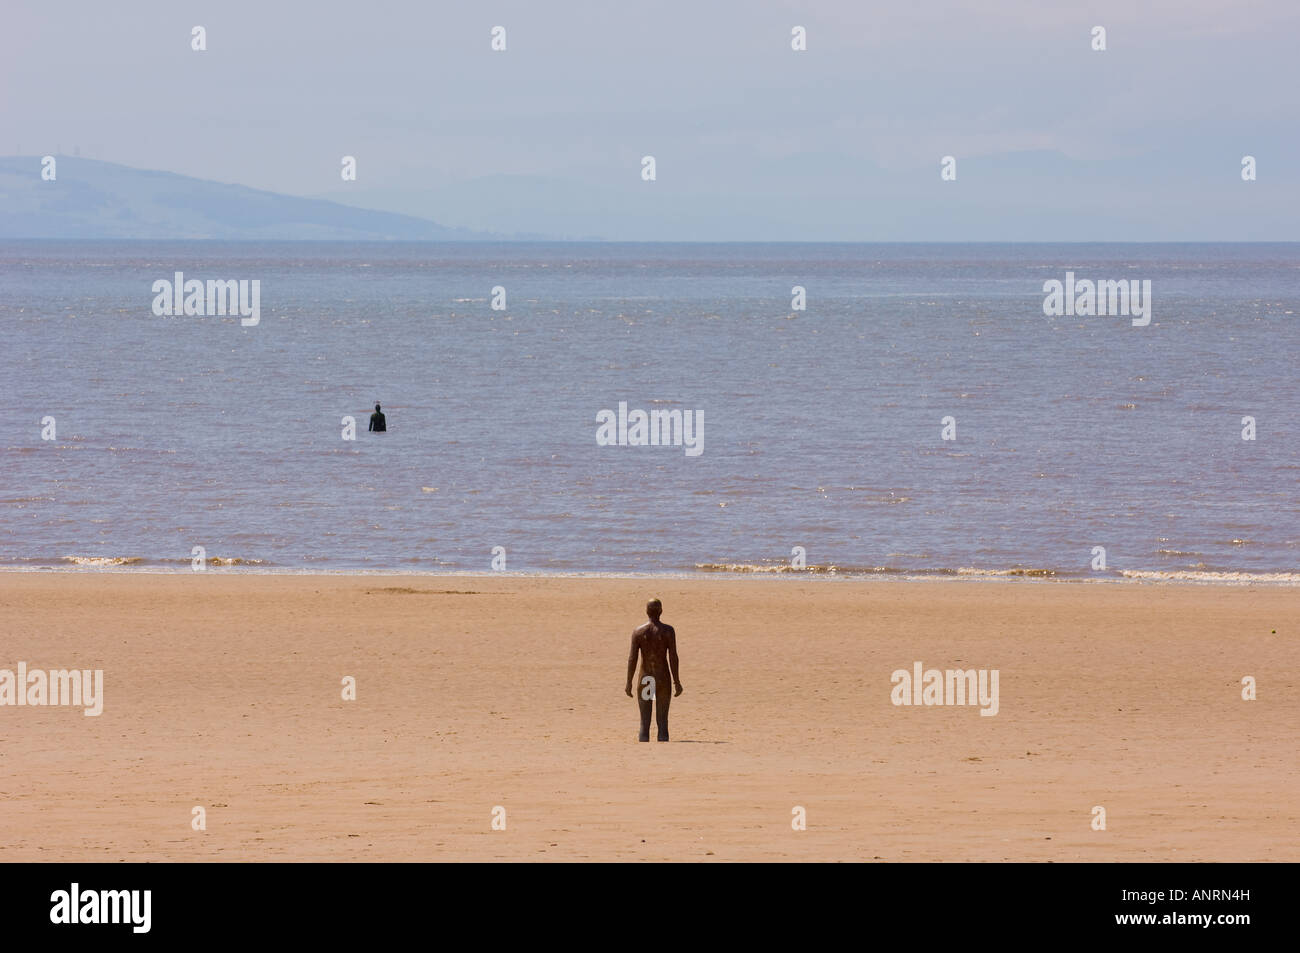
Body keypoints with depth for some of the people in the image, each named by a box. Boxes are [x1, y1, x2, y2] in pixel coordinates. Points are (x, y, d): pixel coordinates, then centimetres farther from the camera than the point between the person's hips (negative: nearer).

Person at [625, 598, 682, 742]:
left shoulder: (638, 632, -1)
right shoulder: (668, 631, -6)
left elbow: (632, 659, -4)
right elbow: (673, 657, -9)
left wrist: (629, 683, 3)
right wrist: (677, 682, -4)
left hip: (644, 679, 1)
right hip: (663, 679, -1)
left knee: (644, 721, 6)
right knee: (662, 720, 3)